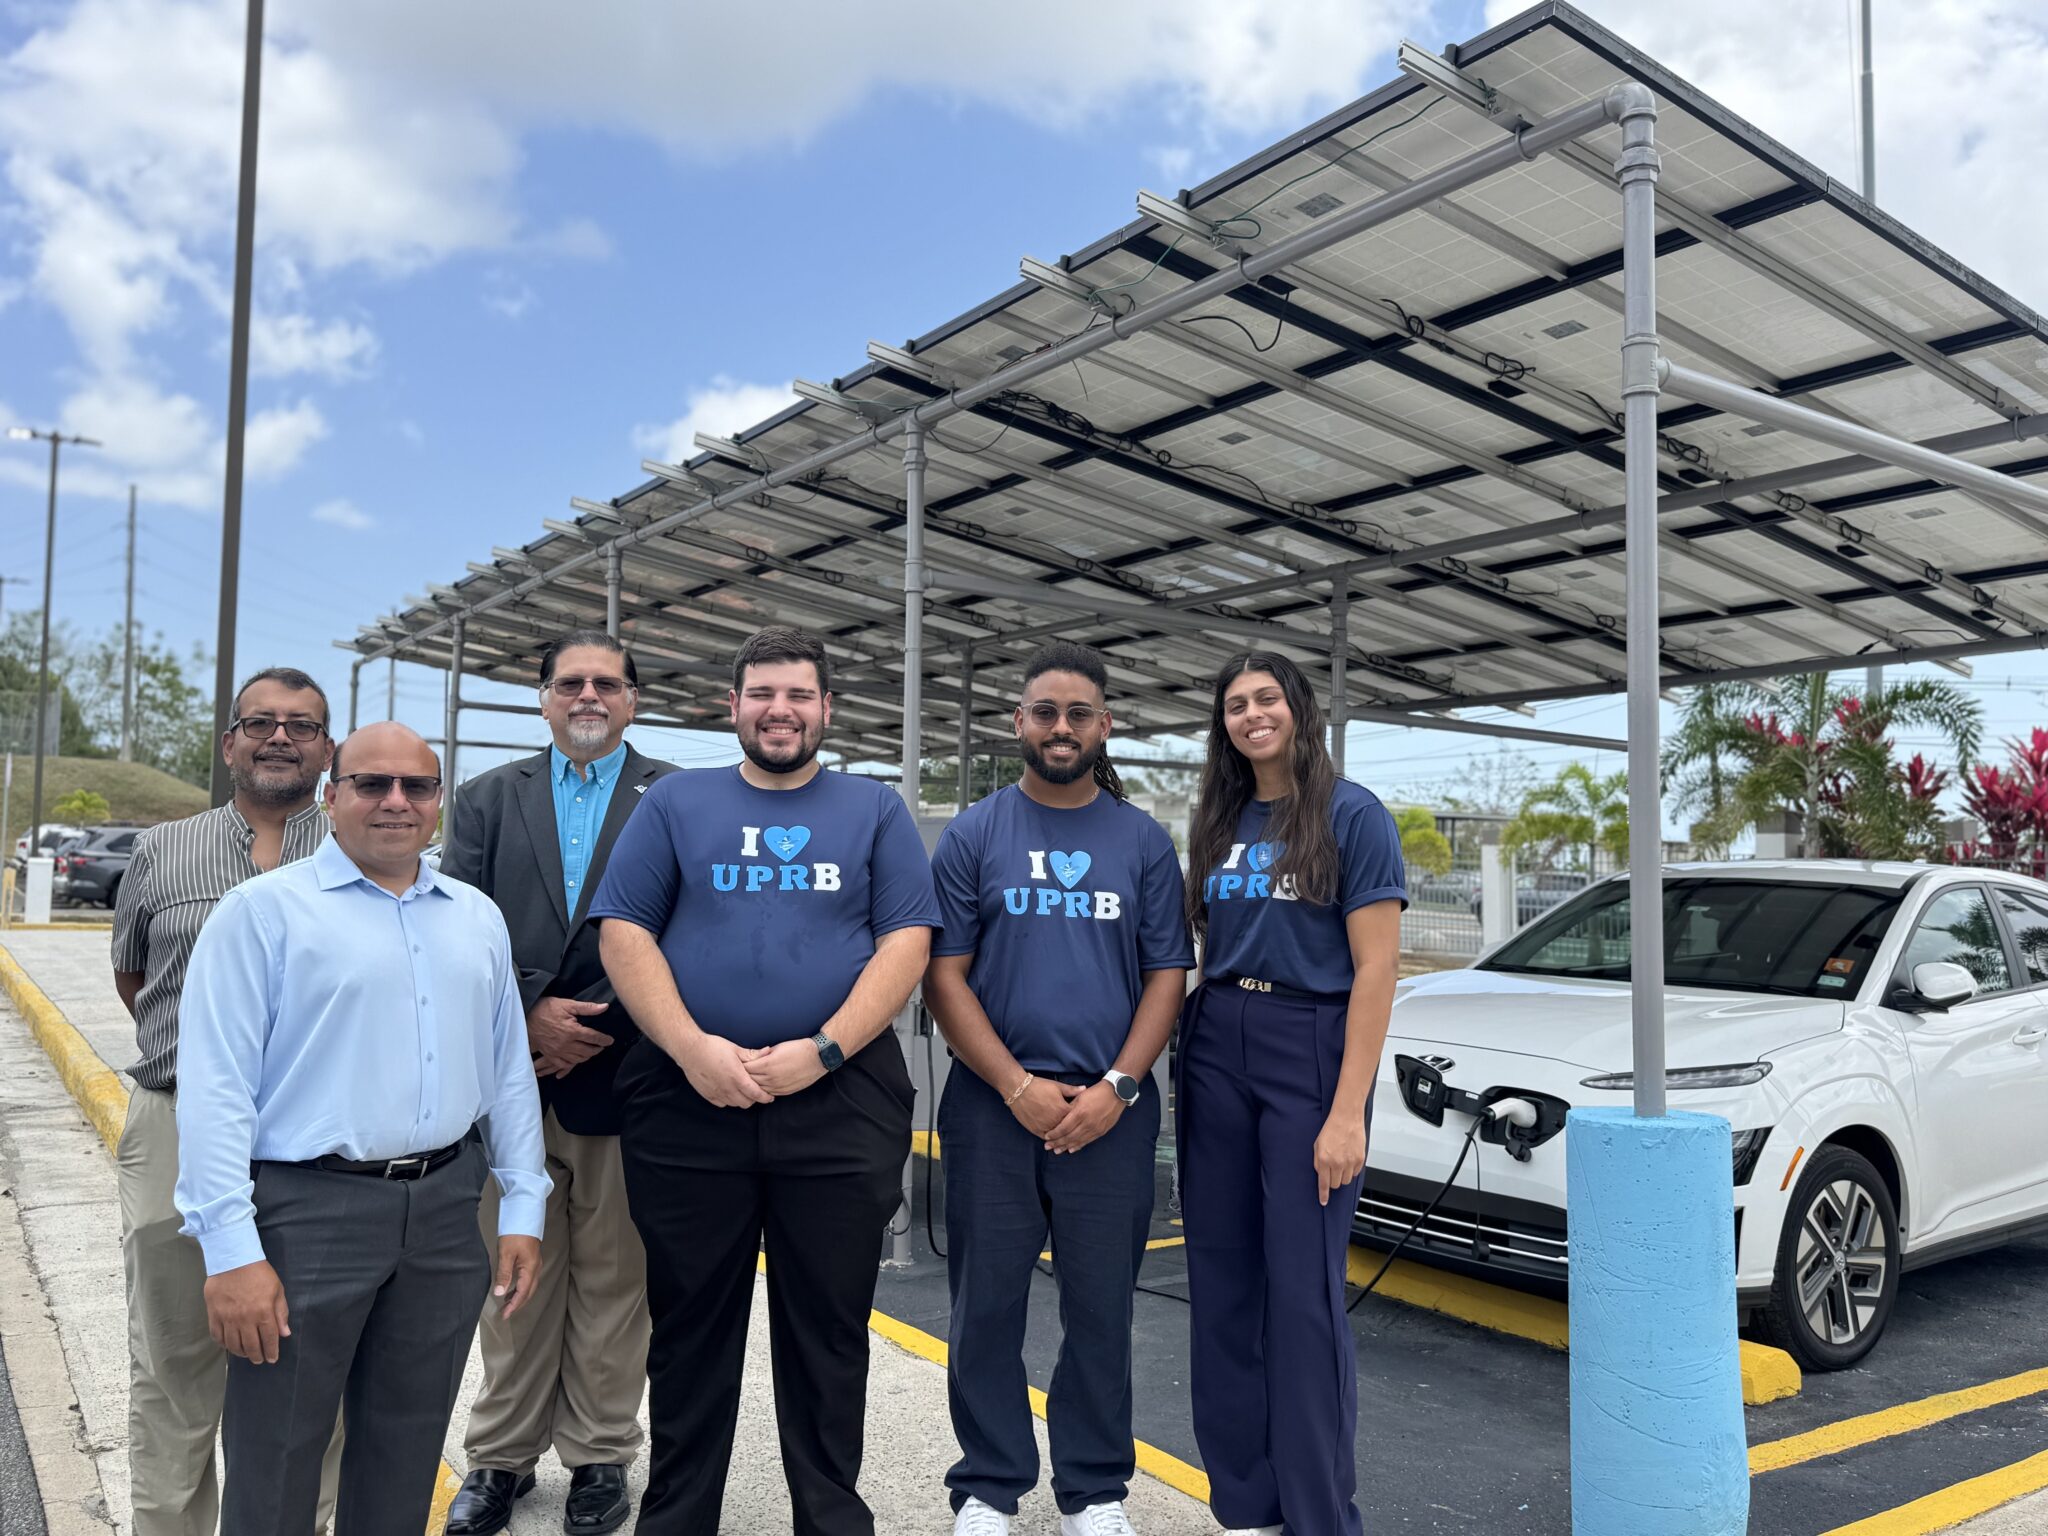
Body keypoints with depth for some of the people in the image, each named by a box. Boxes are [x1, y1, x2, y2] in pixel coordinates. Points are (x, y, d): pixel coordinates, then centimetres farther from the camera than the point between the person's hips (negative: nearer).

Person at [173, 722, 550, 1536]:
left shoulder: (478, 916, 10)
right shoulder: (265, 909, -5)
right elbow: (216, 1086, -10)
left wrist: (522, 1208, 7)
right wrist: (231, 1249, -15)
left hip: (445, 1210, 4)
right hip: (310, 1210, -4)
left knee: (406, 1456, 17)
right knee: (276, 1463, 9)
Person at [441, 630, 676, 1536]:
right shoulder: (490, 799, 10)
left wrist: (605, 1029, -10)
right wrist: (529, 1012, -11)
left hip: (621, 1077, -2)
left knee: (613, 1281, 9)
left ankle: (599, 1457, 24)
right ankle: (503, 1455, 28)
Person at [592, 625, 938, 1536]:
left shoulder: (875, 812, 8)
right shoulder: (676, 802, 9)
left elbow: (906, 942, -1)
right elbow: (624, 932, 2)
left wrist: (821, 1051, -13)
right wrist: (692, 1047, -13)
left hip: (840, 1103, 0)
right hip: (686, 1100, 1)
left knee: (829, 1330, 9)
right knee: (690, 1326, 12)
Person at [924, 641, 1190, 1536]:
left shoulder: (1144, 842, 6)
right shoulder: (972, 837, 3)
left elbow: (1167, 977, 3)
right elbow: (944, 975, -2)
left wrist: (1116, 1088, -9)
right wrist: (1018, 1086, -10)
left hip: (1111, 1113, 1)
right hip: (994, 1107, 0)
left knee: (1101, 1311, 9)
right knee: (987, 1307, 7)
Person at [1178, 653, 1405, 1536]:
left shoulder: (1352, 815, -5)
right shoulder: (1219, 822, 12)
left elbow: (1376, 969, -10)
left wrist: (1348, 1113, -16)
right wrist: (1191, 1056, 7)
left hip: (1310, 1052, -5)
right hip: (1215, 1052, 6)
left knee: (1303, 1291, -3)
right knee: (1223, 1283, 8)